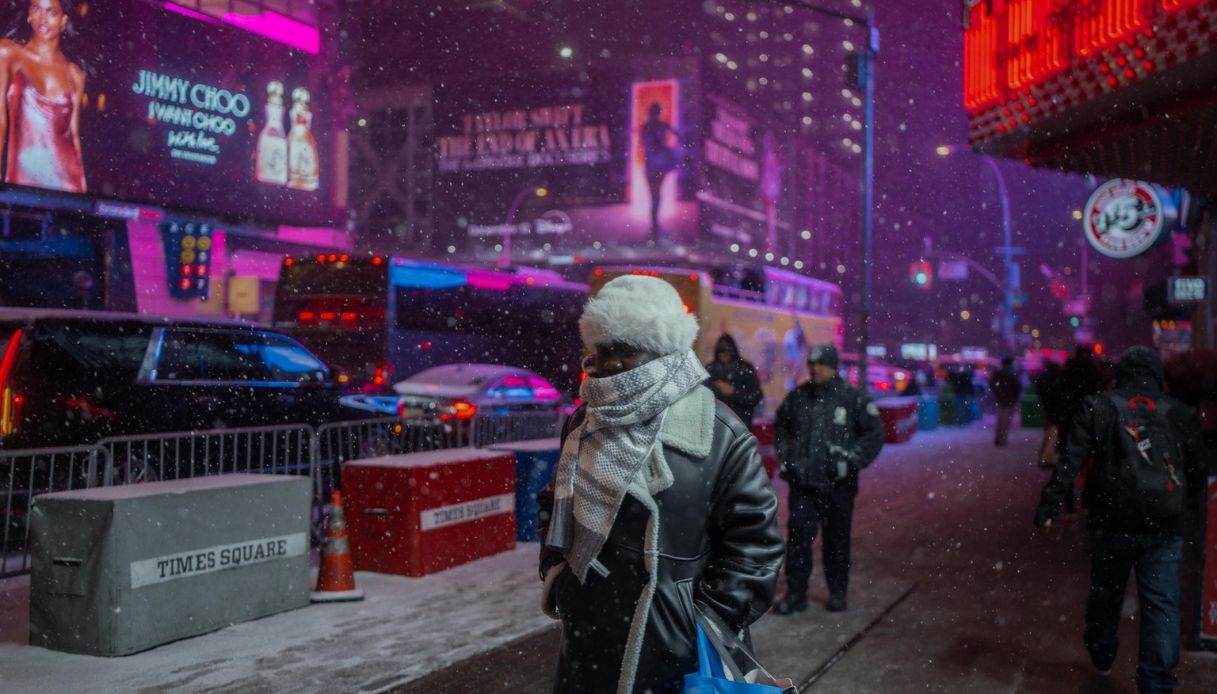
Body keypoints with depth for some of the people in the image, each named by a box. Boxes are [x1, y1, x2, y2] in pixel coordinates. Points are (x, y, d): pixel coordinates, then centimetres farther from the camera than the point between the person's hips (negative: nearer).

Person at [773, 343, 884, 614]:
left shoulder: (852, 398, -3)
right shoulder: (797, 396, 6)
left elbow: (875, 434, 0)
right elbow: (780, 426, 23)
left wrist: (852, 460, -8)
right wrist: (784, 455, 12)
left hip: (838, 484, -2)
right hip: (802, 482, 2)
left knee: (837, 540, 9)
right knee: (798, 537, -2)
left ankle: (838, 592, 24)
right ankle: (795, 594, 6)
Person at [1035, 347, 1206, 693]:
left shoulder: (1098, 407, -2)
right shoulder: (1180, 414, 4)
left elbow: (1070, 461, -10)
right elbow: (1195, 469, 11)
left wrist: (1049, 506, -11)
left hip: (1112, 522, 0)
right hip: (1164, 526, 0)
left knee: (1105, 593, 18)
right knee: (1161, 604, 4)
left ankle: (1102, 657, 37)